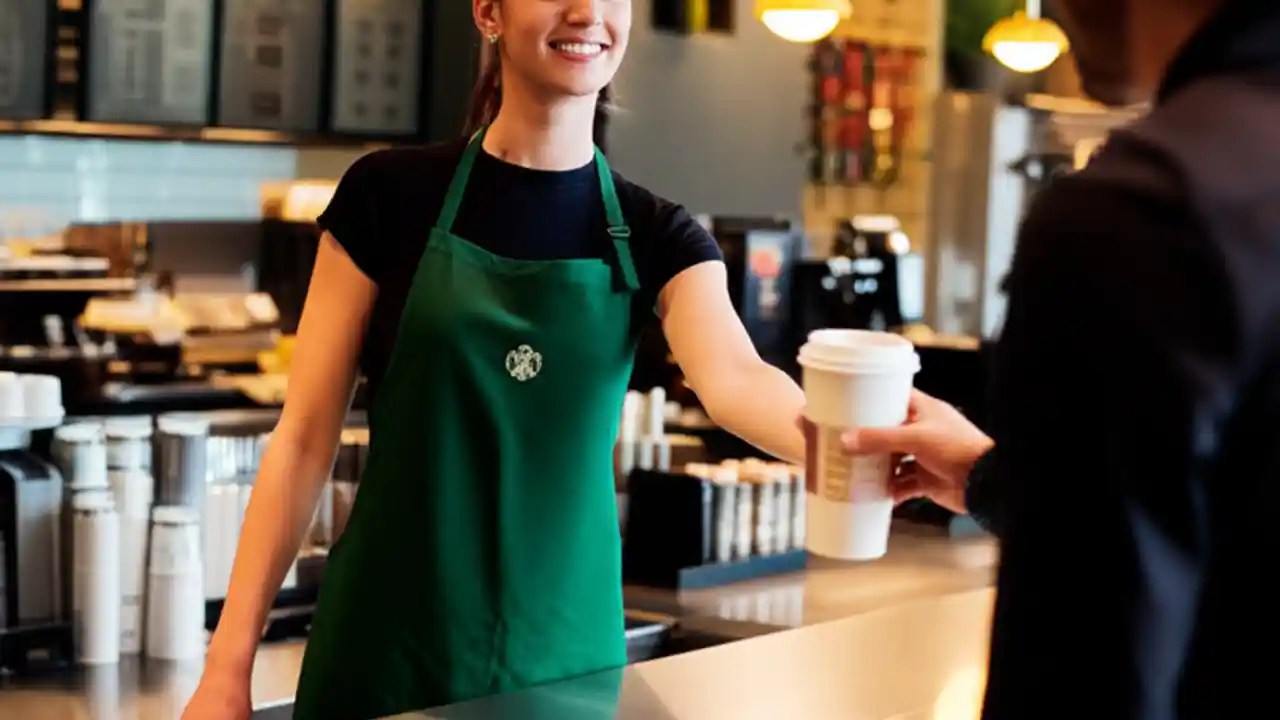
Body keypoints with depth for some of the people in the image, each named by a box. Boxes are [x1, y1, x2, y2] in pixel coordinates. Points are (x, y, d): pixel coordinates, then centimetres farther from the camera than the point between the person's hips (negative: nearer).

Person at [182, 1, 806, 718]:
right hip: (387, 649, -1)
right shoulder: (390, 194, -4)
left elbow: (732, 377, -20)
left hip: (564, 651, 2)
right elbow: (306, 439, -3)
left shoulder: (656, 235, 0)